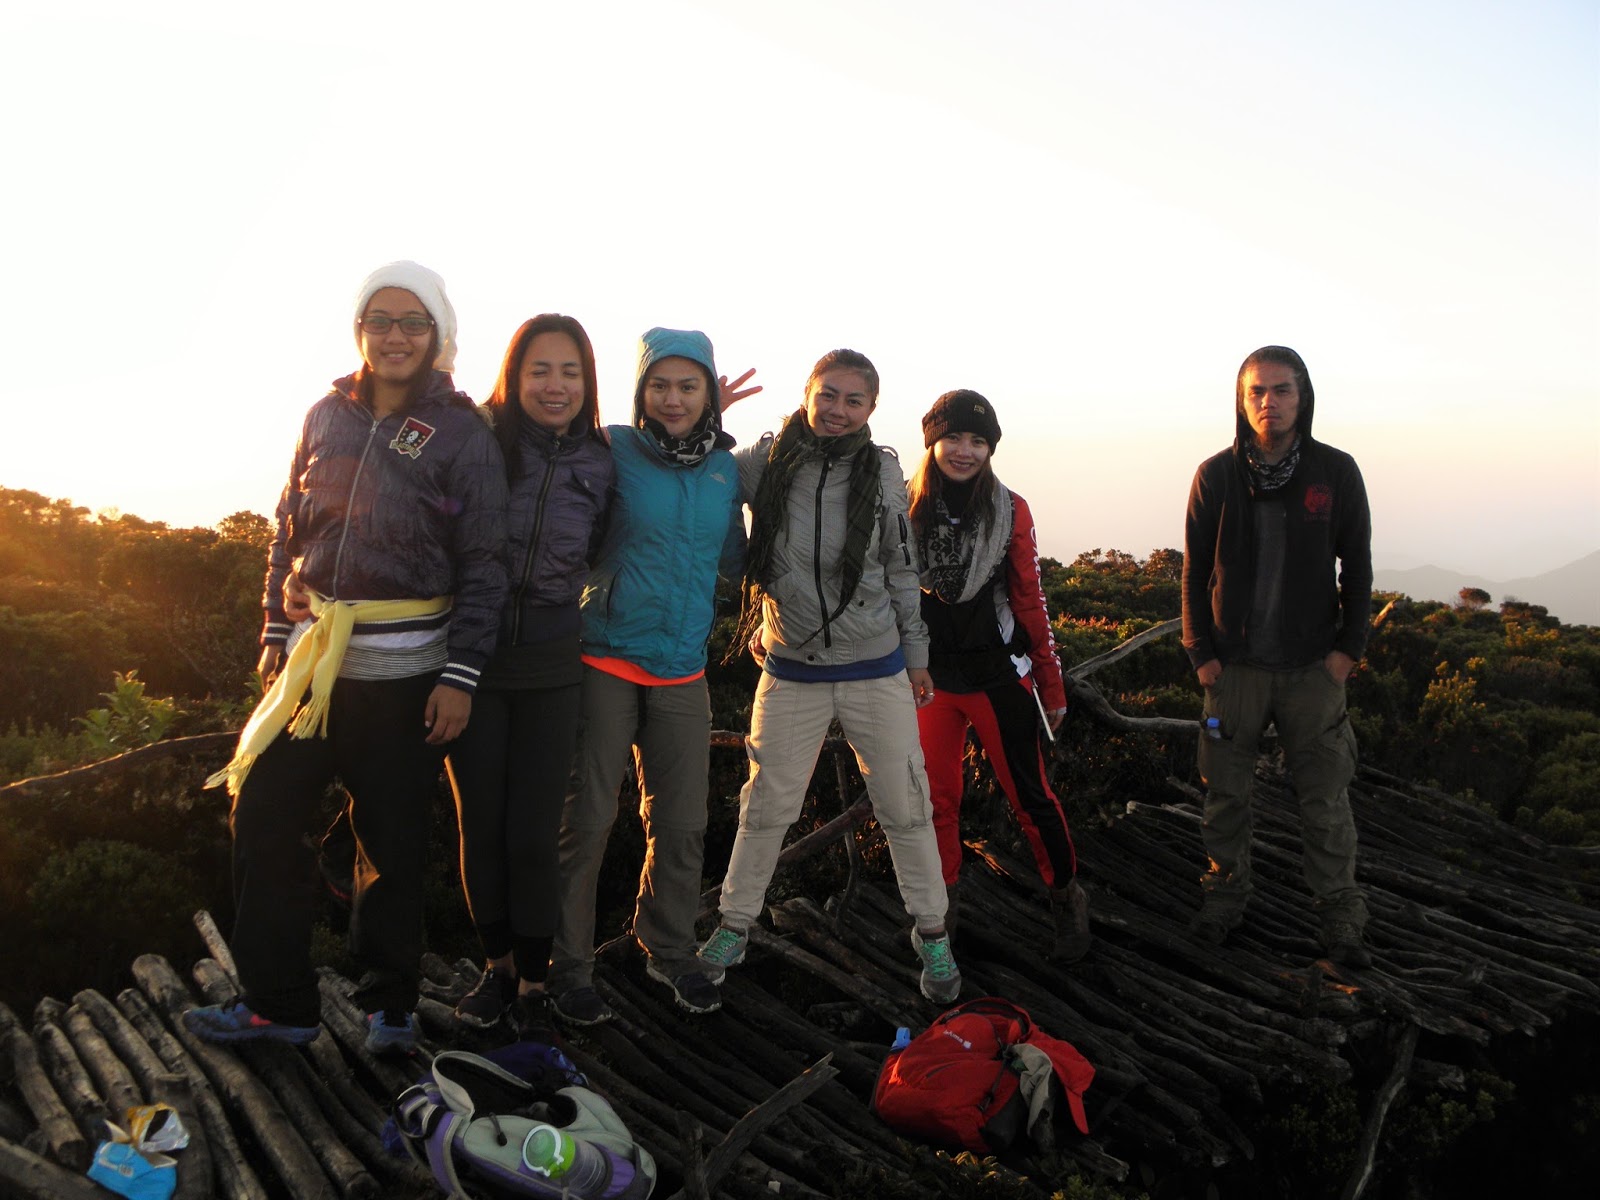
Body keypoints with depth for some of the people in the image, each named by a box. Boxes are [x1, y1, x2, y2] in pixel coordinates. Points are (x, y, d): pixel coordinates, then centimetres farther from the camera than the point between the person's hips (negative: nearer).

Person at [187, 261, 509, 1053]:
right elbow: (289, 532, 15)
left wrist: (461, 675, -11)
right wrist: (276, 633, 11)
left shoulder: (463, 435, -3)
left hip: (406, 671, -4)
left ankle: (389, 1003, 25)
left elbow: (484, 566, -6)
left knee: (391, 841, 6)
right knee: (261, 815, 5)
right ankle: (276, 1001, 21)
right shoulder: (328, 416, 9)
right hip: (315, 660, 4)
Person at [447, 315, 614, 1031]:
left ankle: (534, 980, 21)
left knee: (533, 835, 0)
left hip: (550, 671, 0)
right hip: (472, 662, 0)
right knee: (480, 826, 9)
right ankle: (499, 965, 30)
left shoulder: (600, 466, 3)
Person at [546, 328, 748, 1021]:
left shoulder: (725, 468, 8)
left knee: (681, 822, 11)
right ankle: (568, 965, 17)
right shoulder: (615, 451, -5)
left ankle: (668, 950, 31)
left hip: (682, 671, 4)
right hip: (606, 661, -4)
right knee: (587, 816, 1)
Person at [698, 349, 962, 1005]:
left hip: (876, 671, 1)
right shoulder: (766, 462, -6)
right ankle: (734, 927, 28)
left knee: (905, 805, 7)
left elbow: (902, 571, 5)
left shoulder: (883, 473, -4)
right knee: (766, 806, 9)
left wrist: (915, 655, 10)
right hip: (791, 671, 0)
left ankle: (932, 933, 26)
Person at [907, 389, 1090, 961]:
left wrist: (1052, 684, 2)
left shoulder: (1009, 510, -4)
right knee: (937, 796, 10)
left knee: (1029, 793, 4)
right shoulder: (909, 508, -2)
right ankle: (943, 901, 30)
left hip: (999, 675, -1)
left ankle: (1066, 897, 24)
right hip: (932, 677, 2)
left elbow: (1031, 601, 1)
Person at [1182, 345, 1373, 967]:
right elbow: (1195, 570, 4)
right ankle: (1225, 900, 23)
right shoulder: (1216, 475, -1)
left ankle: (1341, 921, 16)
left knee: (1326, 799, 4)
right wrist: (1200, 651, -1)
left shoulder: (1336, 472, -1)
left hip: (1313, 665, 0)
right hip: (1235, 664, 1)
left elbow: (1356, 566, 4)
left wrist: (1349, 647, -2)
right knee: (1226, 793, 8)